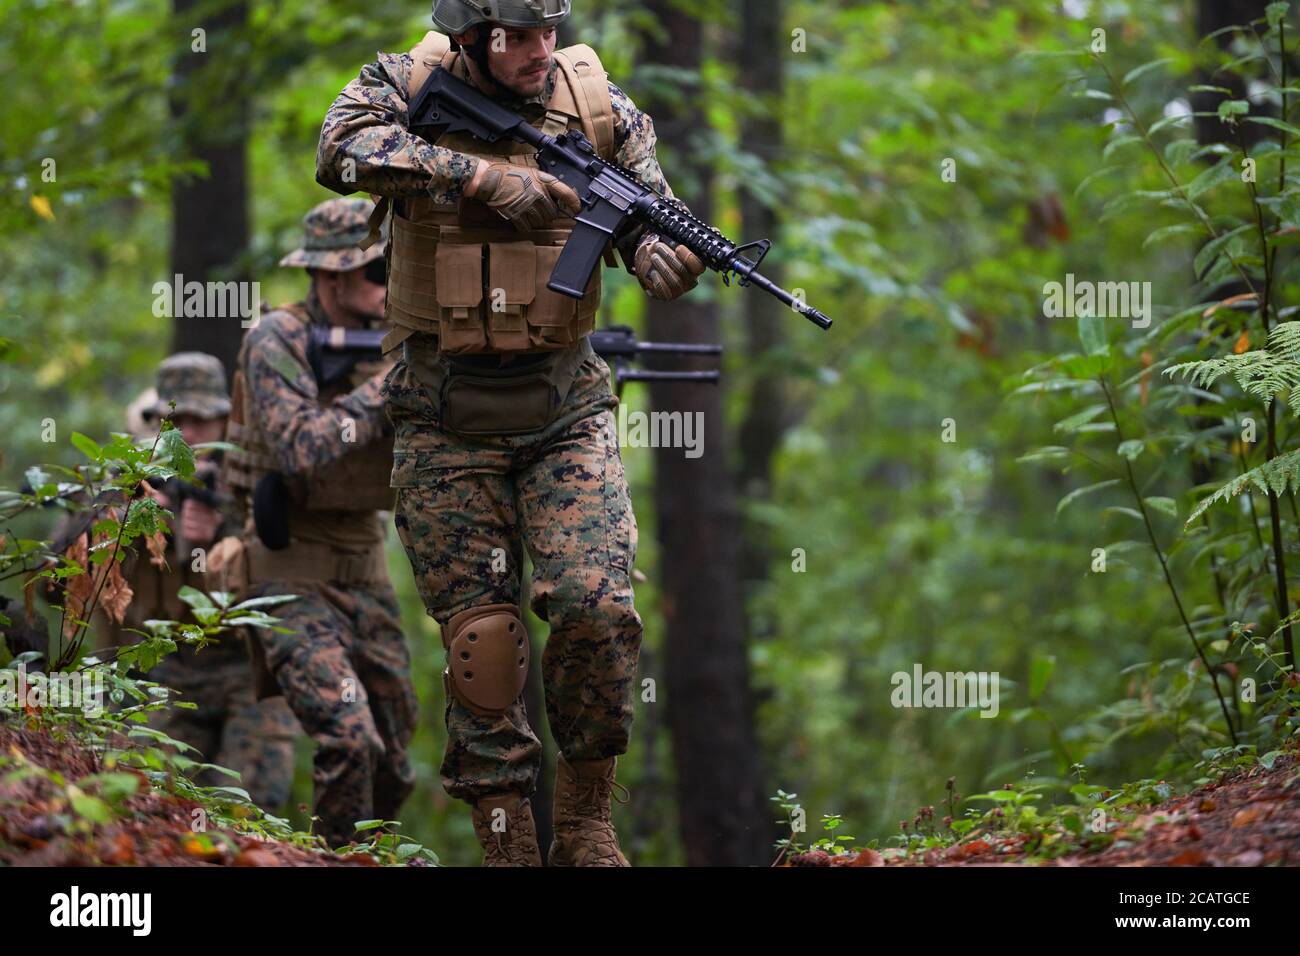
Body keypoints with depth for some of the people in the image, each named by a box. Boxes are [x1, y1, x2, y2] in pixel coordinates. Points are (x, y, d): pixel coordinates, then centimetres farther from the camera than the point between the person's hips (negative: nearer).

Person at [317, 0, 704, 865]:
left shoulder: (593, 100, 2)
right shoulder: (413, 85, -3)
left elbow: (647, 213, 7)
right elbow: (345, 147, -23)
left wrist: (667, 255, -18)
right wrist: (482, 177, -29)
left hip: (565, 410, 1)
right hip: (447, 420, -1)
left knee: (600, 608, -12)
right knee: (481, 634, -3)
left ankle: (586, 824, 6)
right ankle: (507, 841, 7)